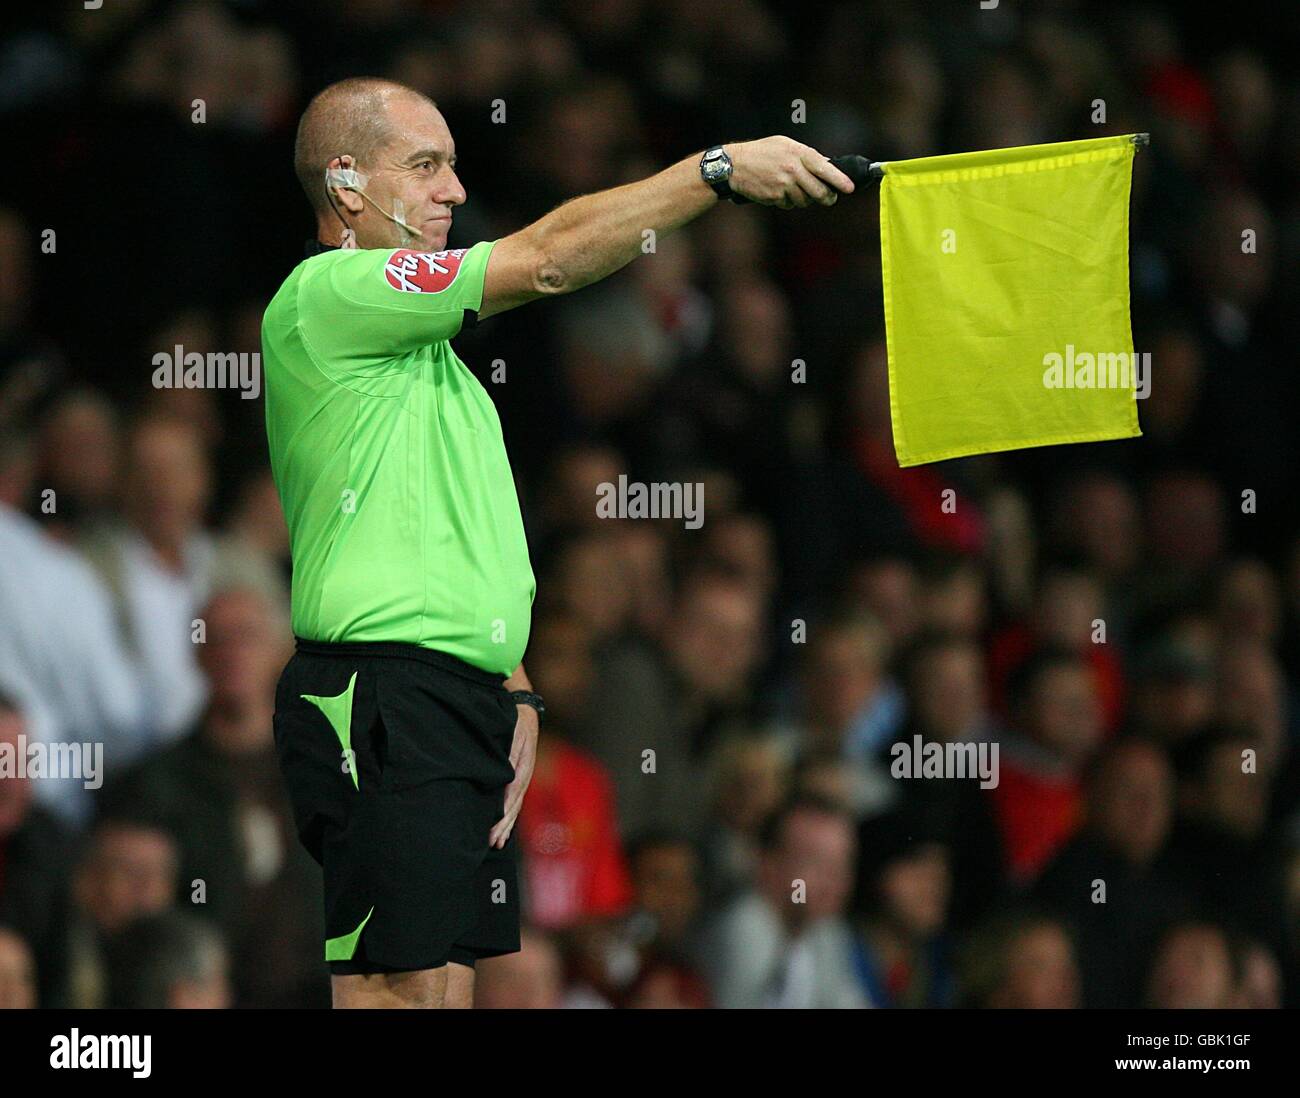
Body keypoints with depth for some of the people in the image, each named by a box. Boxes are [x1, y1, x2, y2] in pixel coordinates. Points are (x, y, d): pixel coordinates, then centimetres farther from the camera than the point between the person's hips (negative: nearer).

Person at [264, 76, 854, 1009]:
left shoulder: (415, 332, 24)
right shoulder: (326, 299, -8)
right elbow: (546, 260, -15)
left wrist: (515, 694, 16)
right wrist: (722, 169, -13)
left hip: (463, 710, 10)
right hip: (383, 704, -10)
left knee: (448, 985, 5)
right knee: (401, 992, -13)